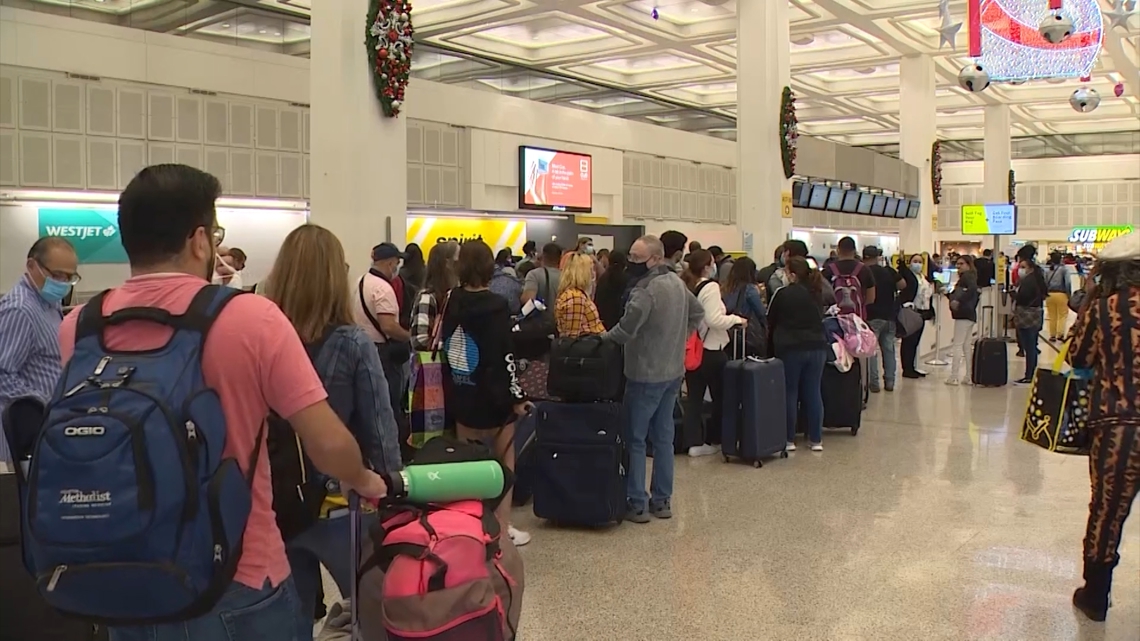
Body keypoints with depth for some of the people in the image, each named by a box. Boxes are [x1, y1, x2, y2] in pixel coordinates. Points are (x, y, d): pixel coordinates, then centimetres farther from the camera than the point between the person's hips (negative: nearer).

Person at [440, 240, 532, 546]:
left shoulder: (451, 302, 1)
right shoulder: (495, 305, -17)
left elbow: (445, 348, 8)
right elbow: (503, 357, -19)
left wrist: (450, 391, 16)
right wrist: (517, 396, -10)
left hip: (460, 395, 6)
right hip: (492, 396, -6)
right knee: (503, 462, 8)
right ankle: (501, 526, 11)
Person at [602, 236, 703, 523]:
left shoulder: (646, 289, -21)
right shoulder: (677, 282, 8)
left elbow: (625, 331, -27)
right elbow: (697, 312, 22)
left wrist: (600, 338, -12)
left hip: (646, 374, -9)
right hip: (673, 371, 9)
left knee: (635, 439, 1)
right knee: (664, 437, 14)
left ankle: (637, 503, 6)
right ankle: (662, 500, 21)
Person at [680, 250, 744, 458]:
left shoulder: (685, 287, 5)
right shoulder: (710, 287, -15)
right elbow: (714, 320, -22)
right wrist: (736, 319, -10)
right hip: (711, 350, -6)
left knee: (694, 396, 8)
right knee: (719, 396, 10)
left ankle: (695, 442, 8)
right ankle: (713, 440, 17)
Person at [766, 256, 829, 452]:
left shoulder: (782, 294, -8)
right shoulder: (817, 293, 5)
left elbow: (770, 321, 2)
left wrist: (772, 339, 20)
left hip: (791, 348, -4)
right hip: (817, 346, 4)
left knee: (789, 393, 5)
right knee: (814, 392, 9)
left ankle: (789, 439, 9)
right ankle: (816, 440, 14)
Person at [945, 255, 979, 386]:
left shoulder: (967, 276, -7)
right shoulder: (969, 277, 21)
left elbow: (972, 289, -27)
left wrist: (958, 300, -27)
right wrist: (950, 294, 10)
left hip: (963, 315, -10)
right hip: (970, 315, 10)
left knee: (957, 345, -9)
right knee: (966, 346, 12)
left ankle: (954, 376, -10)